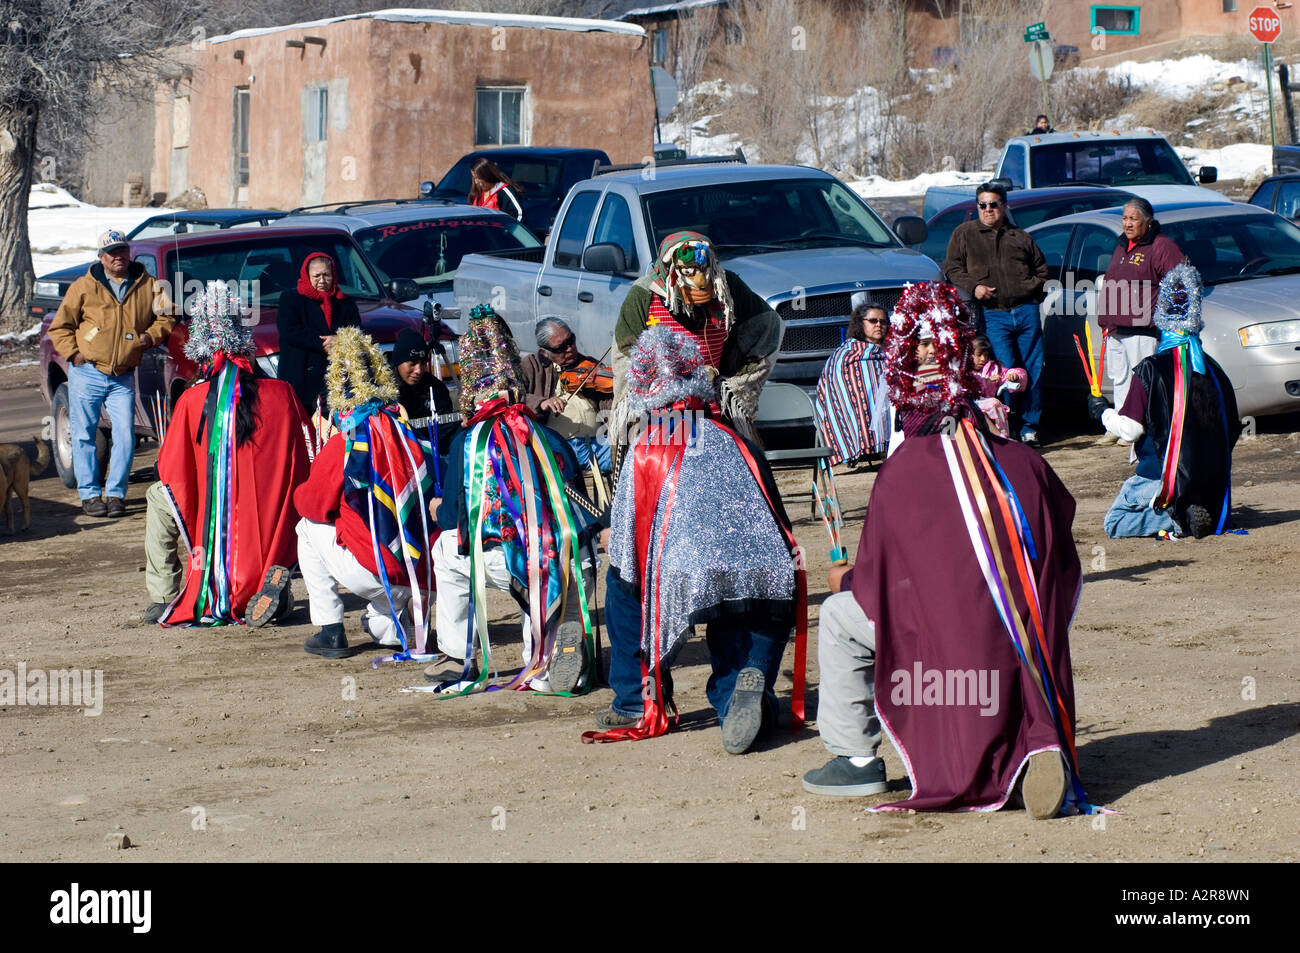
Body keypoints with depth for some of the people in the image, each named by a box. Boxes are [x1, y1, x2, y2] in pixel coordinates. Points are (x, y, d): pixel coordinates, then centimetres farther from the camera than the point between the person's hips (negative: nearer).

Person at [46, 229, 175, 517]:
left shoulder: (147, 286, 6)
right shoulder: (83, 287, 2)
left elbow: (166, 318, 15)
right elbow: (60, 326, 7)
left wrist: (152, 335, -3)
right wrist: (73, 353, -5)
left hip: (123, 378, 1)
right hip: (87, 374, -1)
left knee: (125, 437, -6)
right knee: (84, 436, 0)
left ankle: (115, 494, 4)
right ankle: (90, 494, 8)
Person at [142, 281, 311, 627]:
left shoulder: (193, 400, -8)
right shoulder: (281, 393, -4)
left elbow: (170, 472, 2)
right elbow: (299, 467, 6)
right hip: (274, 528, 1)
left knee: (159, 496, 25)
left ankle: (162, 598, 18)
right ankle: (275, 579, -2)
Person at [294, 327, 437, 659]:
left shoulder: (343, 446, -10)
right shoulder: (404, 433, 6)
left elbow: (312, 504, 3)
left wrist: (302, 492, 24)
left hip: (376, 575, -6)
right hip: (416, 574, 6)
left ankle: (330, 632, 16)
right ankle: (387, 626, 22)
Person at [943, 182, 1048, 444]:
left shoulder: (1021, 238, 18)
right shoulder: (964, 234, 14)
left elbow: (1042, 270, 23)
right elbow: (952, 269, 10)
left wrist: (1033, 286, 2)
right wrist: (973, 286, -7)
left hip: (1026, 312, 2)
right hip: (993, 315, -2)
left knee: (1033, 370, 0)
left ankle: (1029, 426, 9)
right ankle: (1007, 428, -6)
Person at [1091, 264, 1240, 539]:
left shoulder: (1151, 370, -12)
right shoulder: (1213, 369, 6)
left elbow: (1130, 429, -12)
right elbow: (1232, 430, 12)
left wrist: (1102, 410, 7)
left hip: (1162, 475, -6)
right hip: (1212, 482, 6)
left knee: (1114, 524, 6)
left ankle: (1176, 520, -17)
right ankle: (1209, 516, -4)